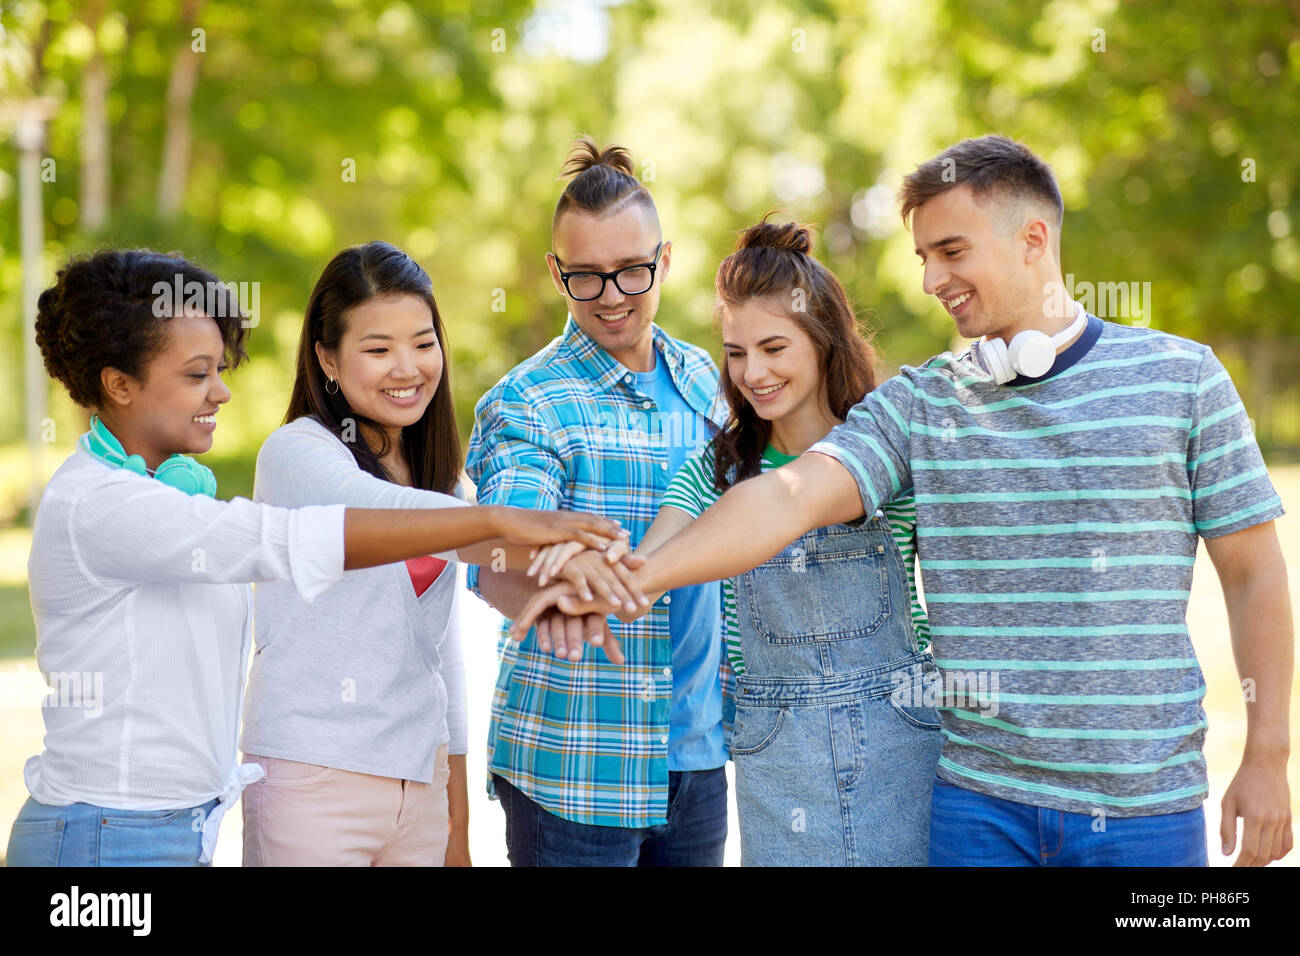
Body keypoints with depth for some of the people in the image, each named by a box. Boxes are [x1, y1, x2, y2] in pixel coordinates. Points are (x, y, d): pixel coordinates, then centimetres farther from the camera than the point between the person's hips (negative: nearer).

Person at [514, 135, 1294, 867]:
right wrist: (628, 577, -24)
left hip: (1145, 801, -2)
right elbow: (789, 497, -10)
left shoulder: (1180, 378, 0)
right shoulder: (919, 403, 4)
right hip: (980, 799, 2)